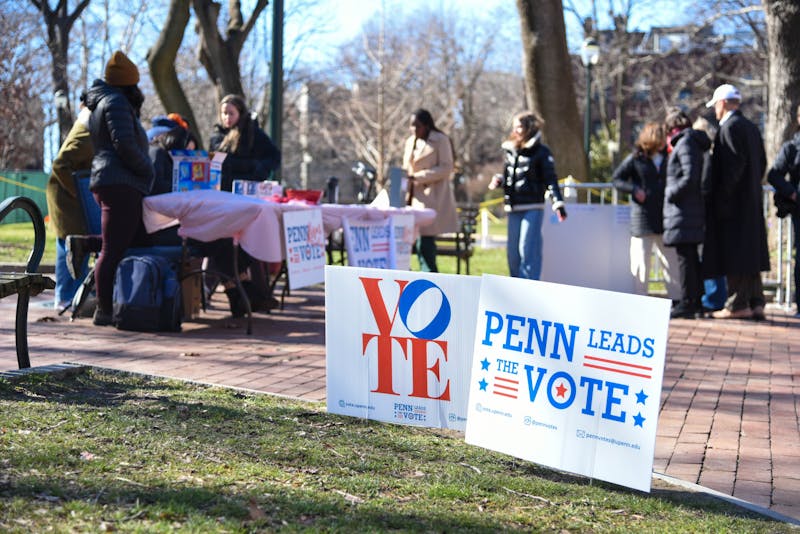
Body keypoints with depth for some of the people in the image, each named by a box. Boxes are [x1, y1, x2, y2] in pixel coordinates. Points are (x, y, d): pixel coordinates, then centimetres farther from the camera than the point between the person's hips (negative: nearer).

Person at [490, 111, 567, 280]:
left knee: (528, 250, -9)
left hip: (533, 208, -6)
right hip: (513, 209, 6)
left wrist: (558, 203, -19)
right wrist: (498, 180, 2)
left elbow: (550, 179, -8)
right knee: (513, 252, 10)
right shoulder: (510, 150, 13)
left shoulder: (541, 152, -4)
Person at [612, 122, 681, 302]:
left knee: (671, 259, 7)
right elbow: (617, 179, 0)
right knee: (641, 261, 0)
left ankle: (676, 298, 12)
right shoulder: (635, 159, -2)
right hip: (643, 218, -4)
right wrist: (634, 190, -13)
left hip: (665, 218, 4)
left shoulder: (667, 158, 11)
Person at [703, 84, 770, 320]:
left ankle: (738, 305, -3)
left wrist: (723, 195, -17)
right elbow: (762, 163, 16)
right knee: (750, 253, 12)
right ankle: (755, 303, 14)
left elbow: (735, 165, -21)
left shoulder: (730, 128, -13)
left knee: (733, 254, -5)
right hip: (752, 202, 9)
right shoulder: (751, 127, 14)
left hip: (734, 203, -9)